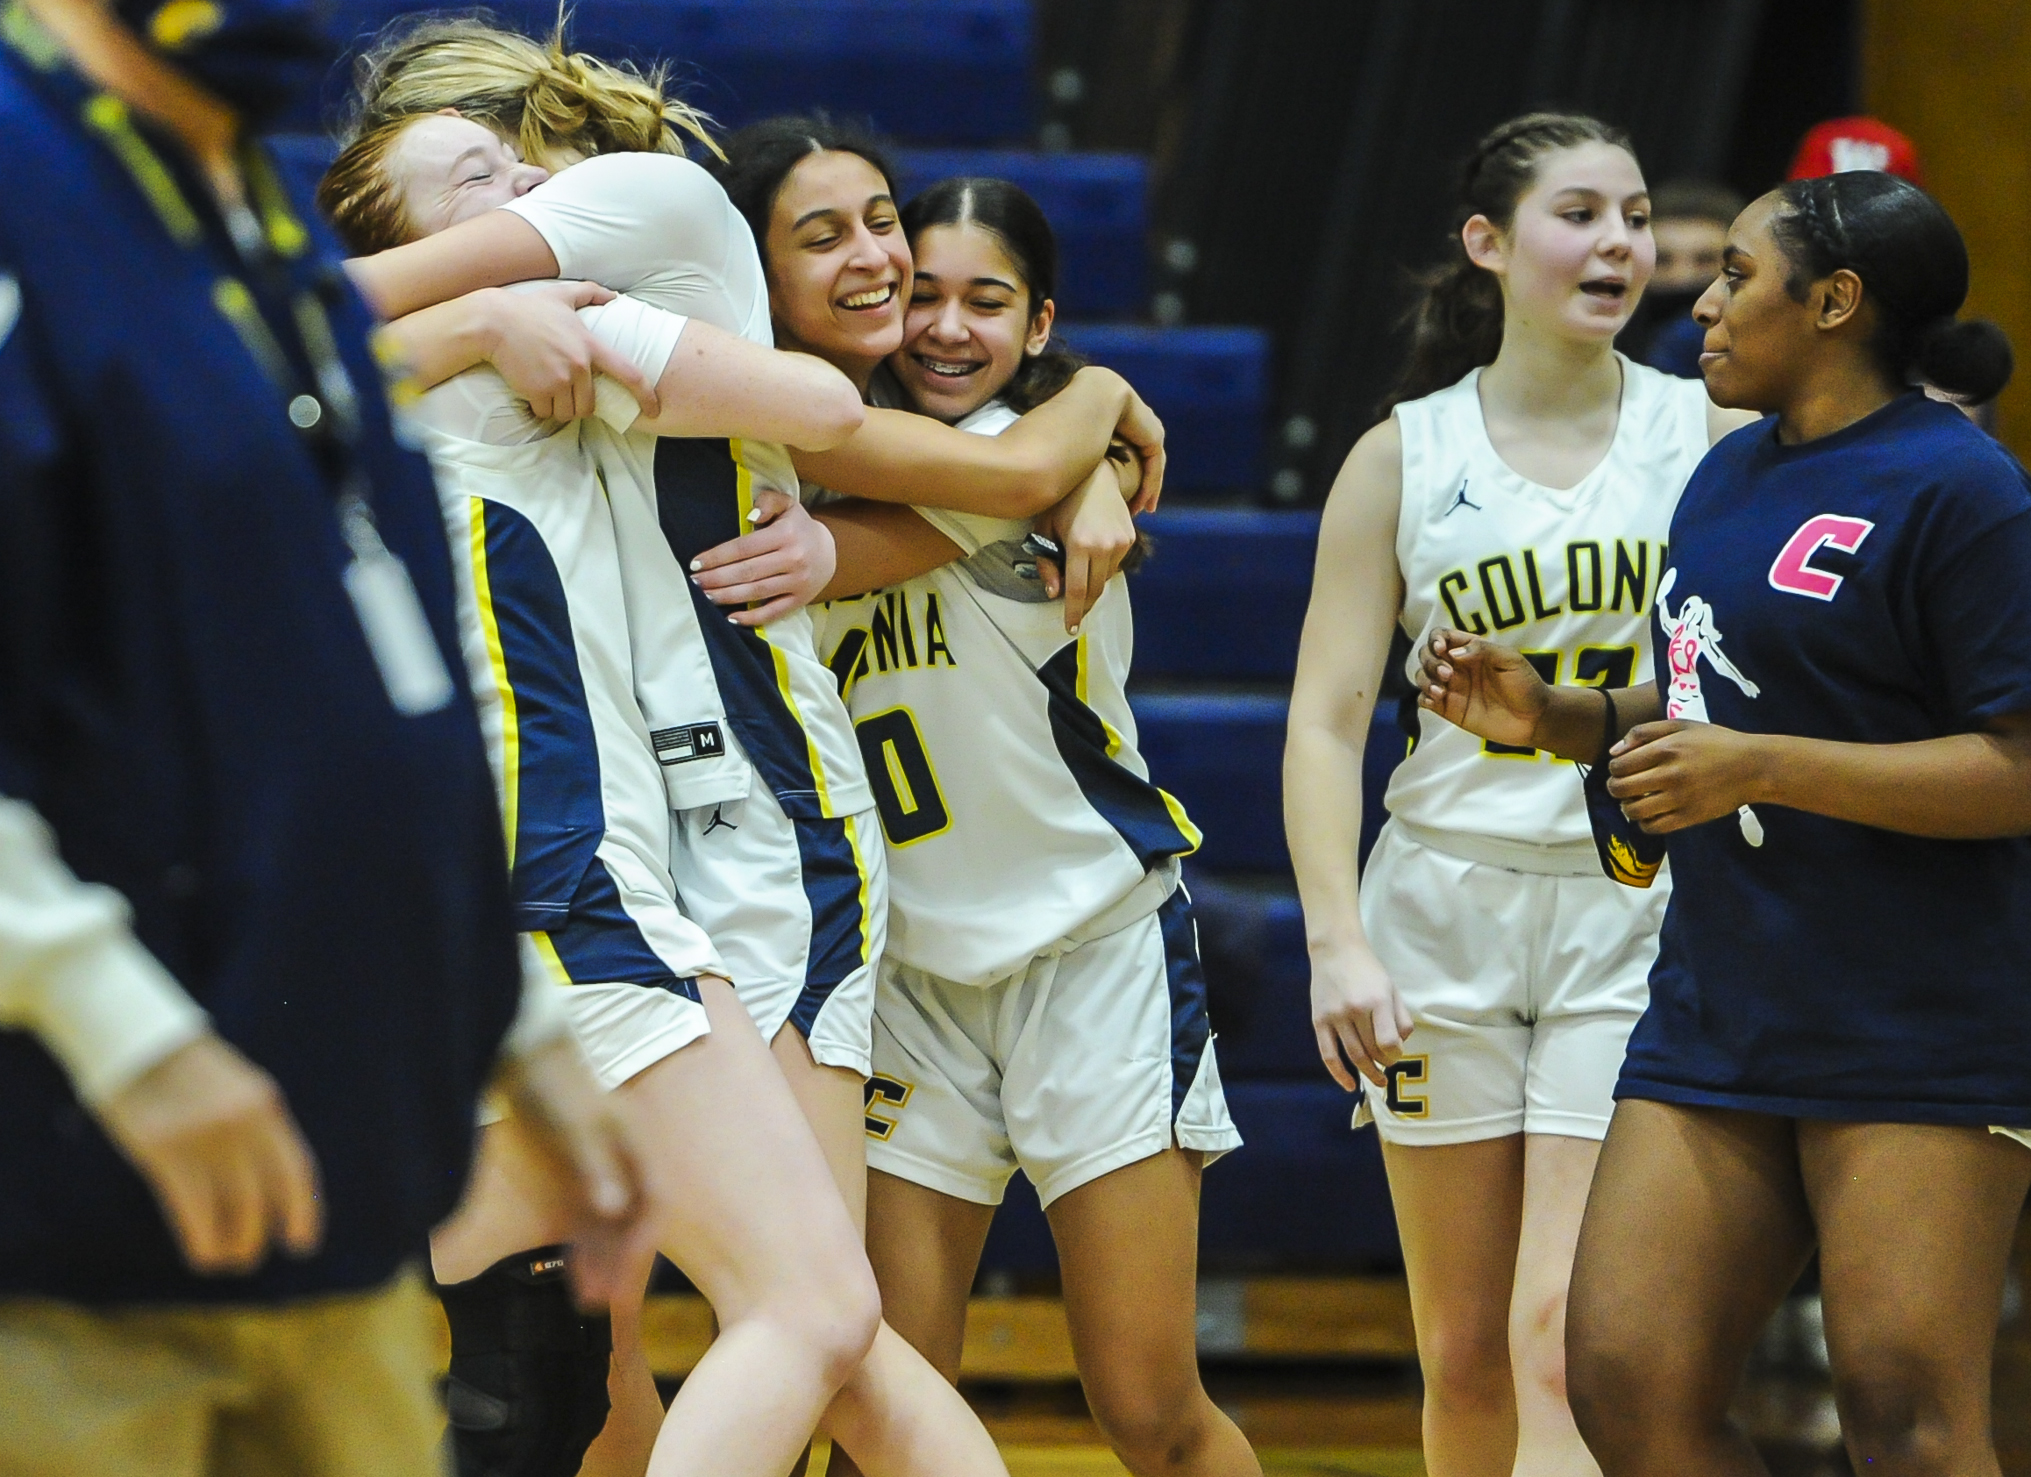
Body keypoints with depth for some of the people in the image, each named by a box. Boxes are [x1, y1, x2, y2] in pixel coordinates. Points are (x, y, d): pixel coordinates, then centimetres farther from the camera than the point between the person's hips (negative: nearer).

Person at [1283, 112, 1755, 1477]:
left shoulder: (1710, 438, 3)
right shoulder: (1405, 457, 6)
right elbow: (1327, 716, 3)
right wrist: (1336, 942, -7)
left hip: (1634, 910, -2)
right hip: (1445, 905, 2)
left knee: (1564, 1342, -14)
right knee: (1464, 1356, 7)